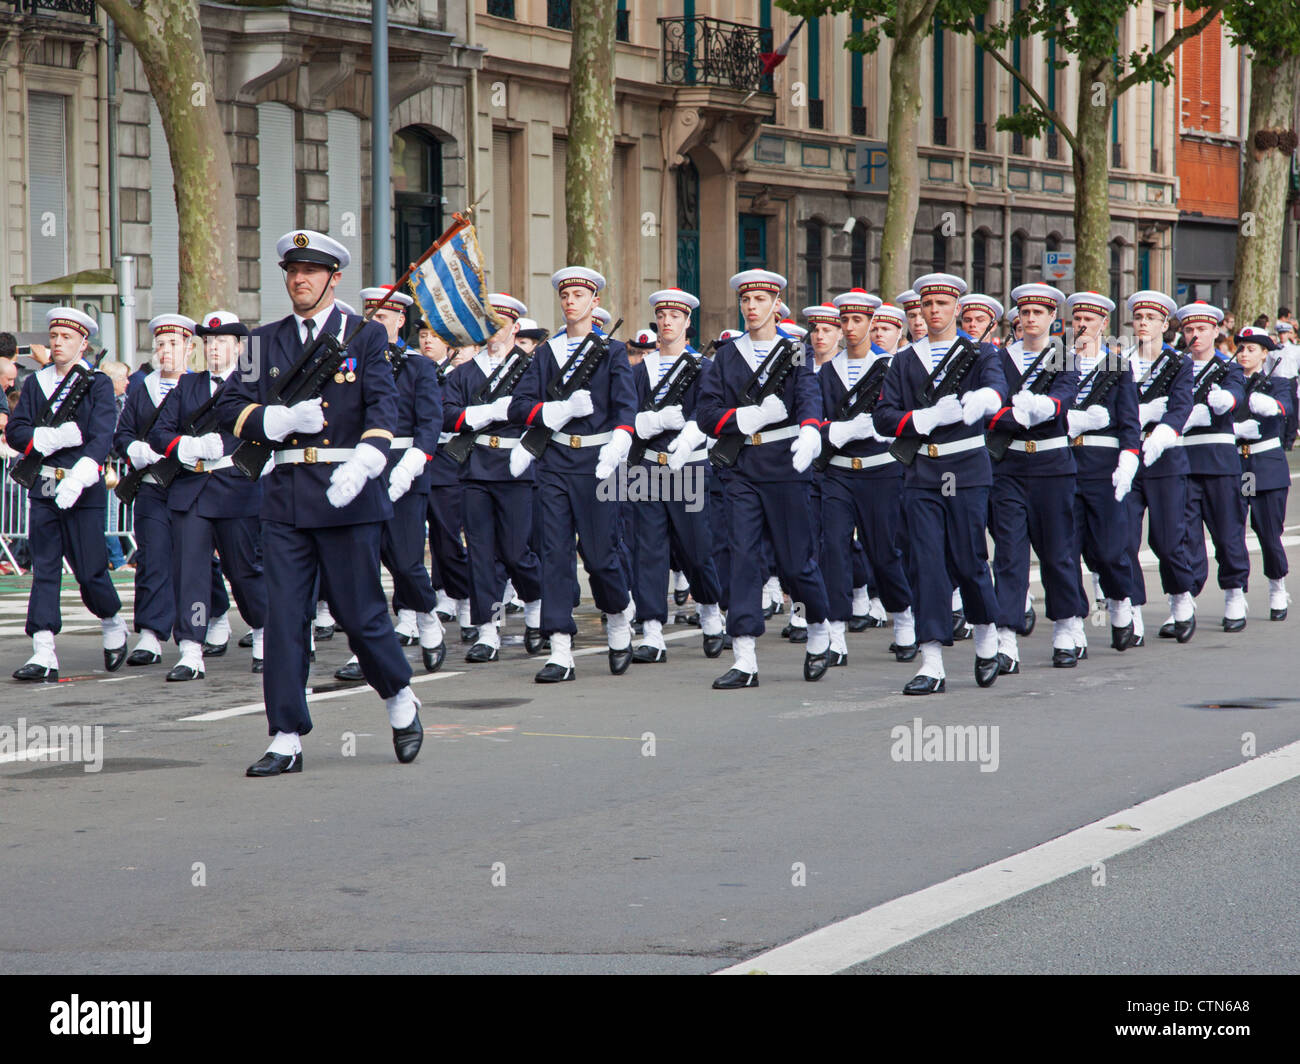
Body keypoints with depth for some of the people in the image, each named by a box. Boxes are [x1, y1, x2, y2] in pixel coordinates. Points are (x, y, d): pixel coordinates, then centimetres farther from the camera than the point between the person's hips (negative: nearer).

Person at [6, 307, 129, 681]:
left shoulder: (98, 384, -1)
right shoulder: (35, 383, 11)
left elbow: (101, 437, -12)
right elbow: (15, 432, 4)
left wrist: (78, 479, -26)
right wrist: (54, 438, -14)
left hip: (84, 491, -3)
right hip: (43, 489, 3)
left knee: (90, 571, 0)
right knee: (43, 569, -3)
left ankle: (112, 623, 30)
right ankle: (44, 654, -6)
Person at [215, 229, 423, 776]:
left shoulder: (366, 337, 3)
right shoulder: (266, 341, 13)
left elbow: (383, 408, -8)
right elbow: (229, 407, 9)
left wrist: (361, 466, -25)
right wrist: (280, 419, -10)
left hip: (348, 491, -3)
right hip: (284, 494, 3)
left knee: (358, 610, 0)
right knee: (283, 617, -1)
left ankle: (400, 699, 27)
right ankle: (286, 740, 3)